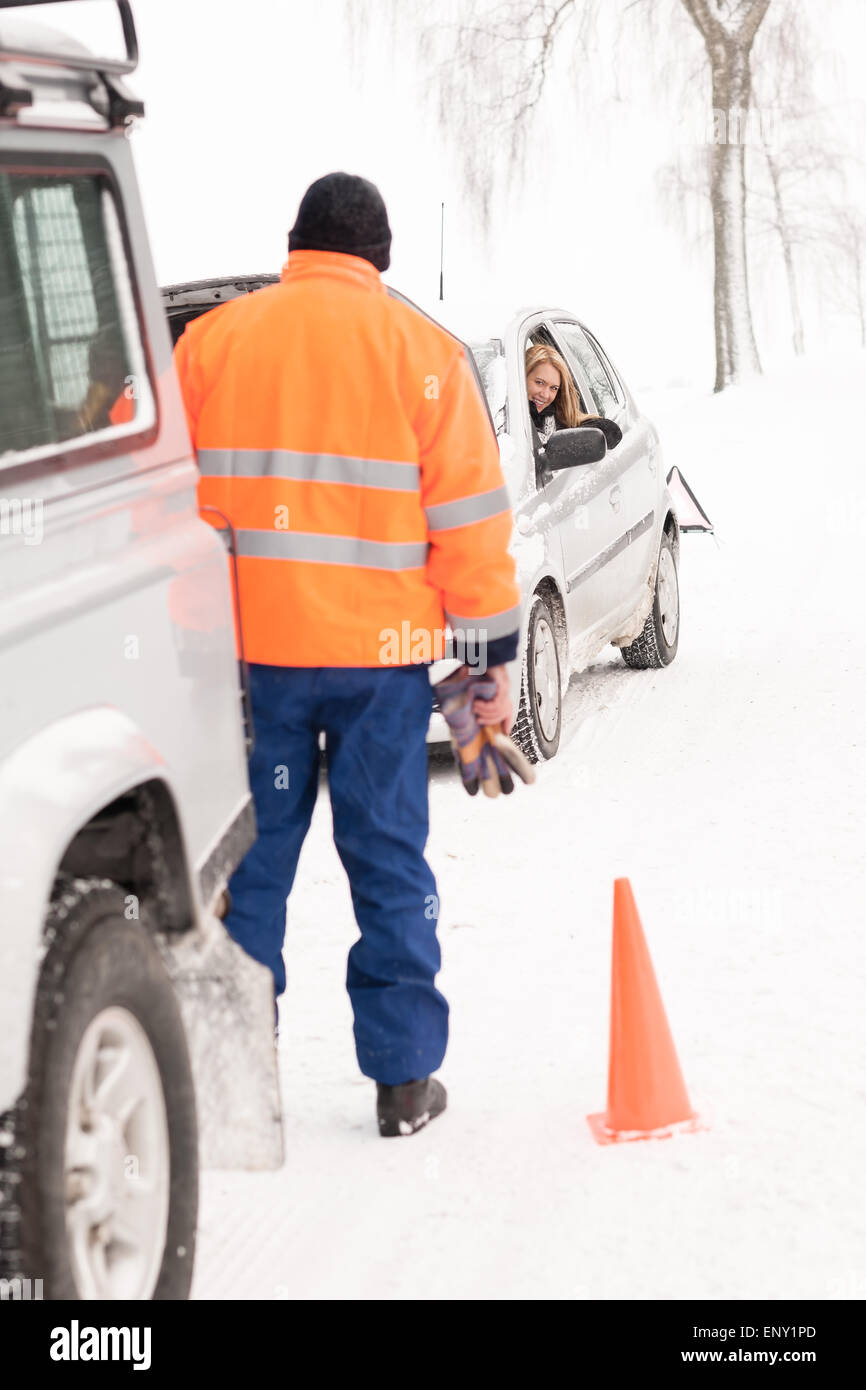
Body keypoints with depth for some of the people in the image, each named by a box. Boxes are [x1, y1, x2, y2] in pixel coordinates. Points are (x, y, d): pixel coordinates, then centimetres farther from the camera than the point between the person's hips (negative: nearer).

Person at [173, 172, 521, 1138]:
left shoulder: (209, 339, 7)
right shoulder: (422, 349, 2)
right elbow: (468, 514, 0)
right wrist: (493, 656, 5)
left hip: (246, 644, 1)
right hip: (381, 645, -1)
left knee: (251, 854, 10)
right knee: (388, 859, 6)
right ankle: (404, 1080, 11)